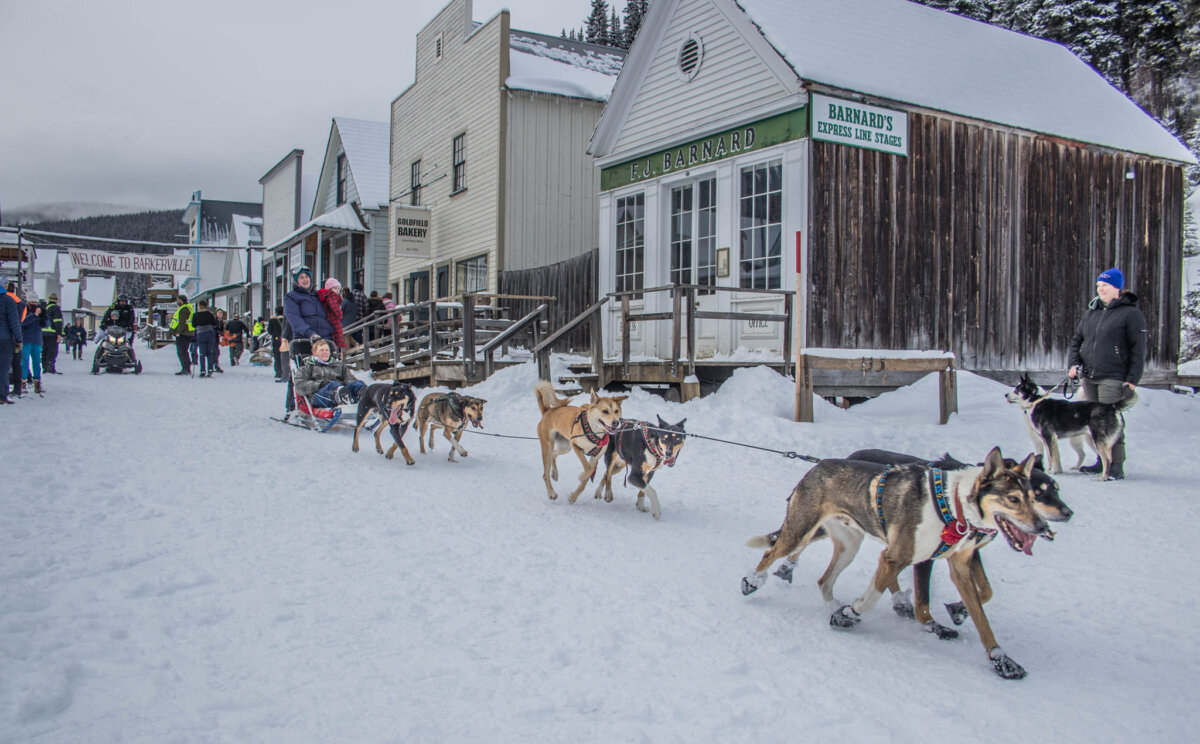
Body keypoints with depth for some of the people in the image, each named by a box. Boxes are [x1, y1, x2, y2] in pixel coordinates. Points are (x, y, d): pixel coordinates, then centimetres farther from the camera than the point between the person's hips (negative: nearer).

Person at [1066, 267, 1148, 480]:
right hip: (1089, 378, 6)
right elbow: (1076, 340, 20)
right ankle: (1102, 461, 19)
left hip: (1113, 379, -6)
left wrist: (1132, 379, -12)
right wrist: (1073, 363, 3)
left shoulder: (1131, 314, -3)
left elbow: (1138, 349, -6)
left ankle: (1116, 466, -5)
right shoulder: (1091, 312, 15)